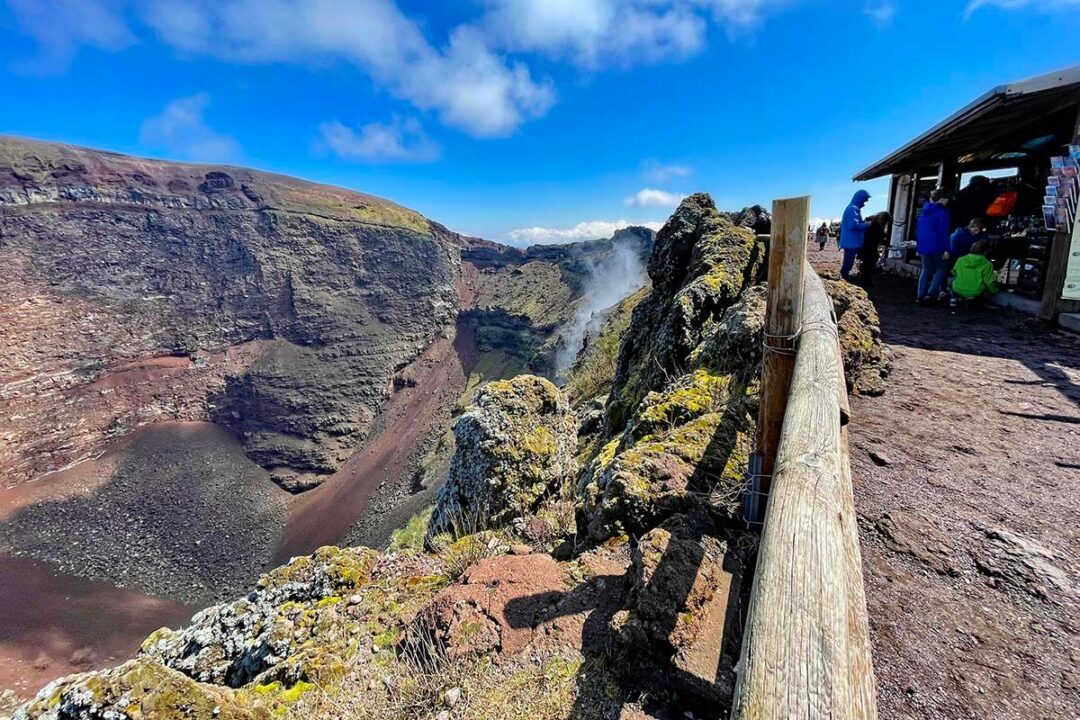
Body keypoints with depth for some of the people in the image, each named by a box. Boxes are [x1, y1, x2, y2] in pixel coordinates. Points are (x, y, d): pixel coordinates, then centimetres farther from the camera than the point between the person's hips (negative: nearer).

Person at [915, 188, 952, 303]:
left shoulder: (924, 210, 10)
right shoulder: (942, 212, -11)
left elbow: (917, 229, 15)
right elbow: (944, 232, -15)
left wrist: (919, 246, 22)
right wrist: (946, 249, -15)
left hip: (923, 246, 6)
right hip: (937, 247, -6)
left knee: (926, 269, 11)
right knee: (941, 269, 7)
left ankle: (921, 295, 2)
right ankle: (932, 293, -6)